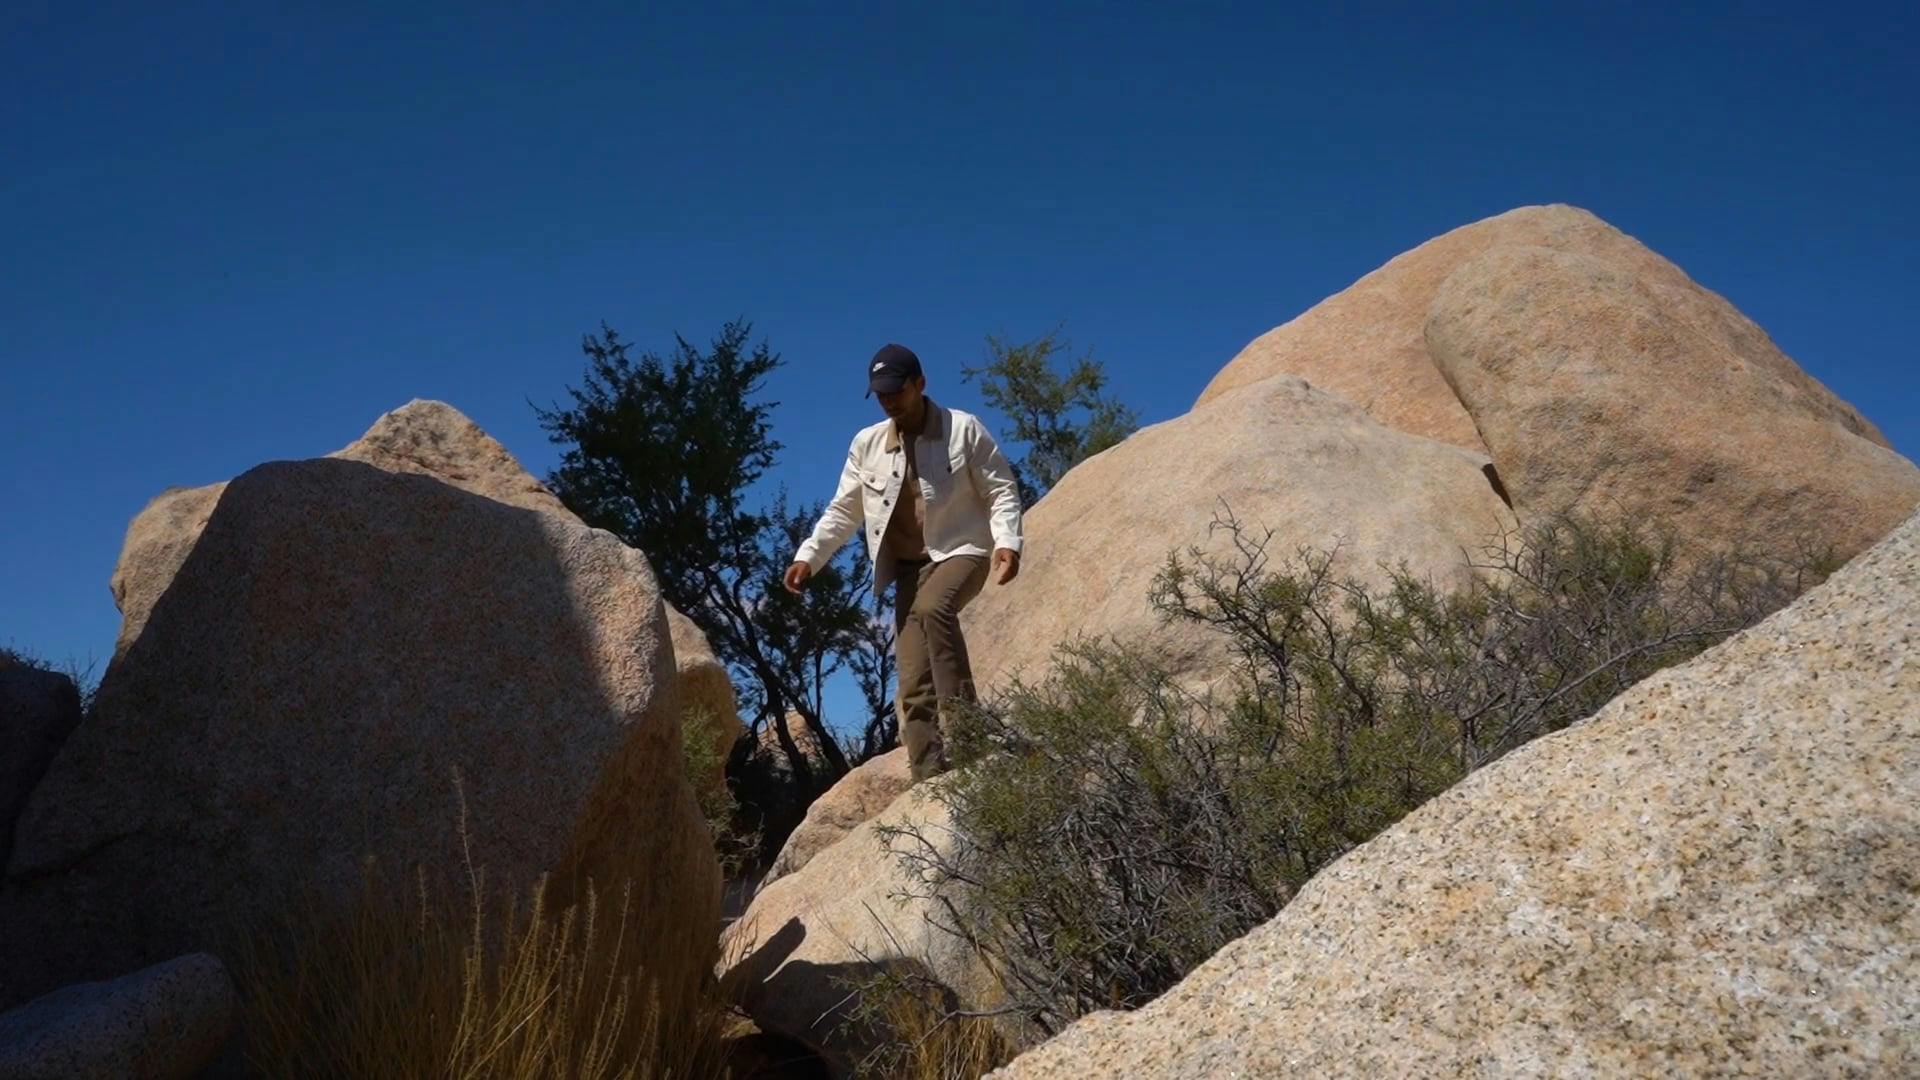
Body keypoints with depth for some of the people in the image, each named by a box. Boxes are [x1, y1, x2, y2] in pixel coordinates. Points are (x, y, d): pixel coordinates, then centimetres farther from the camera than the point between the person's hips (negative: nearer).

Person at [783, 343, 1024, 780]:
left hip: (961, 551, -4)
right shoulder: (867, 444, 5)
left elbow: (1001, 490, -5)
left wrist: (1007, 542, -21)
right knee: (914, 686, -5)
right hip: (909, 564, 4)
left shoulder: (964, 429, -5)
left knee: (933, 608, -37)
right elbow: (843, 511, 10)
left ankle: (962, 721, -32)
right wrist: (809, 556, -3)